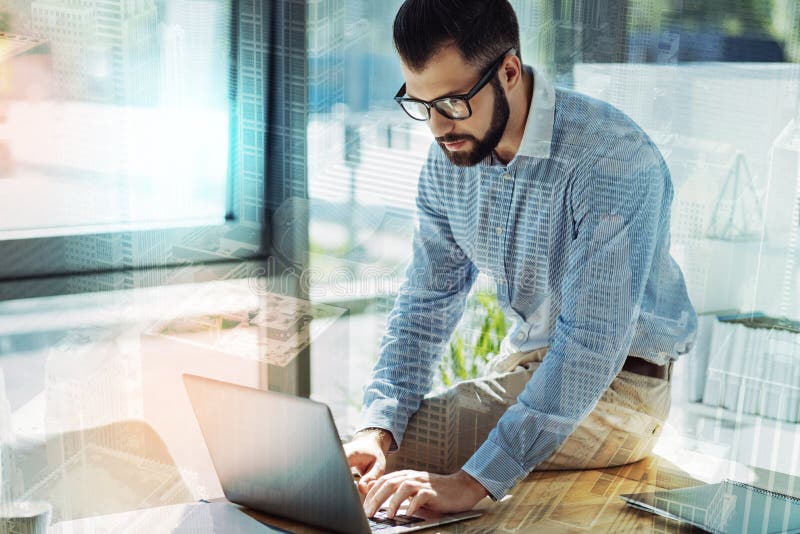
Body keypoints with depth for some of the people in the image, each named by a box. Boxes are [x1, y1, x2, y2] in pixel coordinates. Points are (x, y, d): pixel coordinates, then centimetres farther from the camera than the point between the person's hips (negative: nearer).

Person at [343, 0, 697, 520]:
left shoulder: (615, 160, -28)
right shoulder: (449, 155, -6)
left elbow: (591, 345, -33)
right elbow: (428, 299, -2)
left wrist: (474, 481, -39)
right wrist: (377, 426, -18)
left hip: (616, 382, -6)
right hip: (525, 358, 6)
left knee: (401, 446, -19)